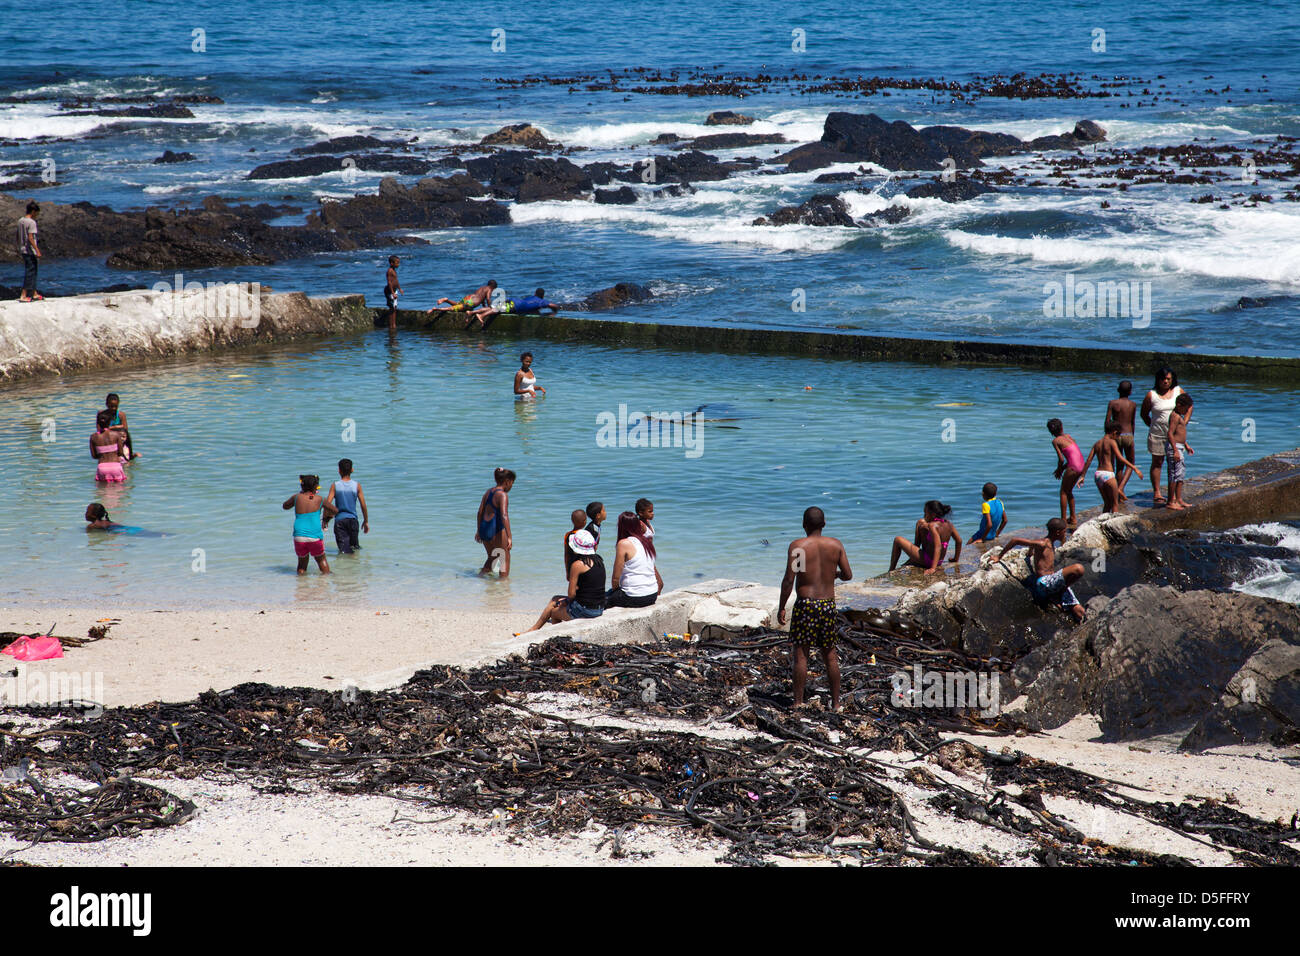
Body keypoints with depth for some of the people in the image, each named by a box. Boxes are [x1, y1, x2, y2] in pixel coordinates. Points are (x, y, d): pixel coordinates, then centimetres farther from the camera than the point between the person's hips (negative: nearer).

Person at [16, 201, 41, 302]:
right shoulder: (32, 222, -15)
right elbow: (30, 238, -22)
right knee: (30, 273, -4)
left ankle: (34, 294, 23)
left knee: (32, 272, 17)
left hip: (23, 251, 9)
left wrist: (19, 250, 23)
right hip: (30, 251, -9)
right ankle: (23, 295, -5)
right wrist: (37, 251, -21)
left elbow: (18, 237, 15)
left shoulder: (20, 221, 10)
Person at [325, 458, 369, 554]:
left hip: (339, 520, -1)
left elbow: (328, 504, -9)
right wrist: (366, 521, 10)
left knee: (343, 551, -7)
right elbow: (363, 505, -2)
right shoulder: (357, 485, -3)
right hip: (352, 519, 1)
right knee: (355, 546, 19)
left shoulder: (335, 486, -5)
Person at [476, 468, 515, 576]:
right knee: (505, 559, 7)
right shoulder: (503, 495, -14)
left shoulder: (488, 492, 9)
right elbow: (504, 516, -24)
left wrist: (479, 531, 24)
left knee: (492, 557, 27)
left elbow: (480, 513, 14)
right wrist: (509, 537, -27)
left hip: (484, 530, 8)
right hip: (496, 531, -8)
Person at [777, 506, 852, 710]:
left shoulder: (797, 546, -8)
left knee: (801, 654, 3)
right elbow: (848, 575, 3)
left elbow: (789, 579, -12)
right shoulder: (835, 544, 1)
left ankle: (798, 702, 2)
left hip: (805, 604, -3)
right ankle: (835, 703, 15)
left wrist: (781, 607, -3)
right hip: (829, 604, 3)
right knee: (830, 654, 12)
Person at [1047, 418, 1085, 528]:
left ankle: (1063, 520, 7)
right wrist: (1062, 468, 22)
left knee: (1063, 492, 8)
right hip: (1081, 466, 7)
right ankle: (1073, 519, 26)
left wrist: (1059, 470, 10)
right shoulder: (1068, 436, 17)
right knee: (1069, 491, 22)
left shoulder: (1056, 441, -3)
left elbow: (1061, 459, -8)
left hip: (1073, 467, -7)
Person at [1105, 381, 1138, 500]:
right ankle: (1121, 487, -8)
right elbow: (1132, 423, 9)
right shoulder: (1133, 404, 1)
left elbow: (1107, 422, -6)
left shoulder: (1112, 403, -3)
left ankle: (1120, 496, 12)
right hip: (1128, 435, -1)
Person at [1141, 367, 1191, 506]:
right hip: (1157, 434, -2)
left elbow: (1189, 407, 12)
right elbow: (1144, 414, 6)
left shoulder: (1178, 391, 3)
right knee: (1157, 463, 5)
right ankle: (1156, 493, 12)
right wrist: (1152, 426, -1)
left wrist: (1184, 424, 2)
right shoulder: (1151, 395, -5)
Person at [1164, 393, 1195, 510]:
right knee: (1175, 474, -8)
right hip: (1174, 447, -11)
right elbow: (1170, 434, -23)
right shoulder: (1175, 416, -16)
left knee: (1181, 475, 14)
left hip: (1179, 447, 11)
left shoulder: (1179, 416, 17)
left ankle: (1179, 500, 20)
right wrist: (1175, 451, -26)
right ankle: (1170, 502, -5)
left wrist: (1186, 445, 30)